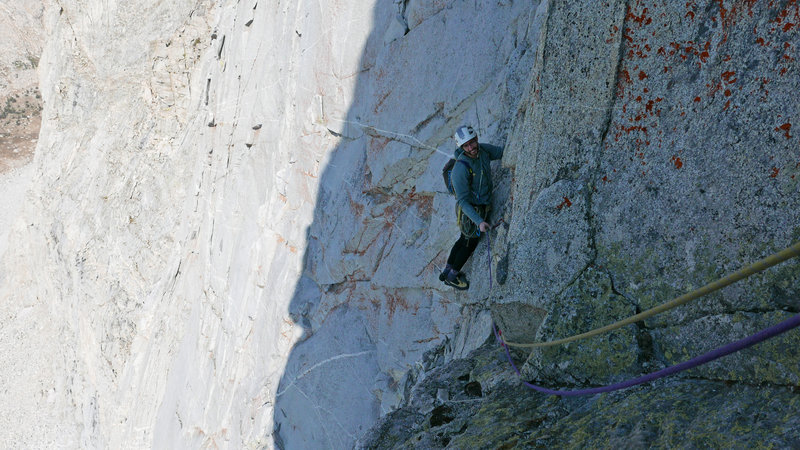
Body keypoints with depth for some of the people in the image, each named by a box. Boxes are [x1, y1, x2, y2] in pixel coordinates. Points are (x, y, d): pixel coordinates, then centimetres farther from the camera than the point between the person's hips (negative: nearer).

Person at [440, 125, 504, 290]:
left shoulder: (483, 150, -10)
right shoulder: (461, 168, -31)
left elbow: (503, 151, 10)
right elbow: (463, 200, -29)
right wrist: (479, 221, -35)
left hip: (483, 206, 8)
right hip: (469, 211, -8)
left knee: (465, 239, 22)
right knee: (470, 242, 11)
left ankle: (447, 272, 39)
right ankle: (452, 276, 32)